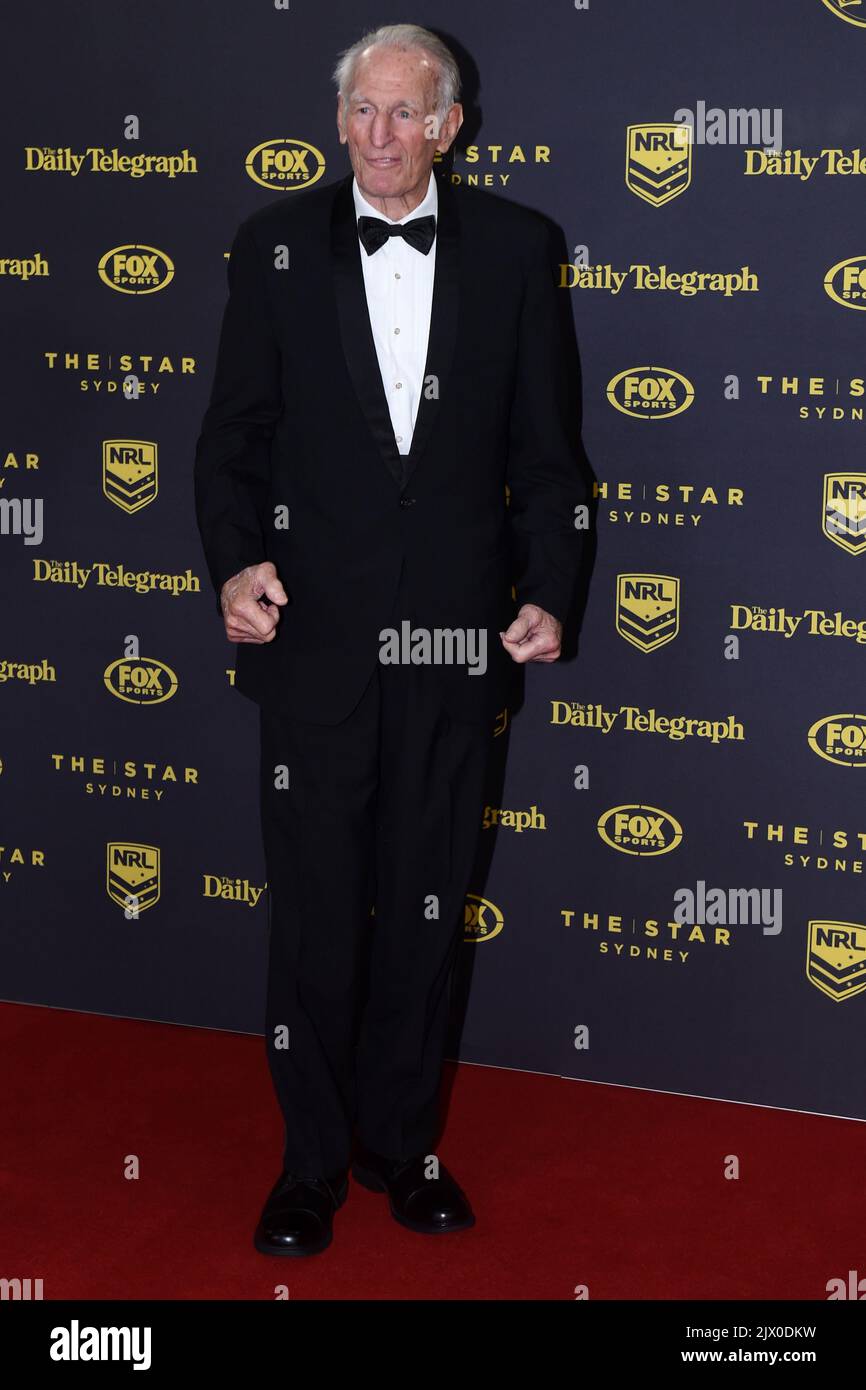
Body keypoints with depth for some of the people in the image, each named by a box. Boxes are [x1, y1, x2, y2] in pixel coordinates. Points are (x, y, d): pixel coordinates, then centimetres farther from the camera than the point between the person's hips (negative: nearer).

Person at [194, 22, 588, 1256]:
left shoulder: (513, 248, 3)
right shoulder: (277, 244, 2)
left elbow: (547, 446, 5)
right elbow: (234, 435, 3)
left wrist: (549, 590, -6)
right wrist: (235, 561, -13)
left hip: (457, 640, 1)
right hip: (314, 636, 0)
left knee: (425, 912, 13)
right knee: (314, 913, 8)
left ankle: (400, 1142, 31)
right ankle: (312, 1160, 25)